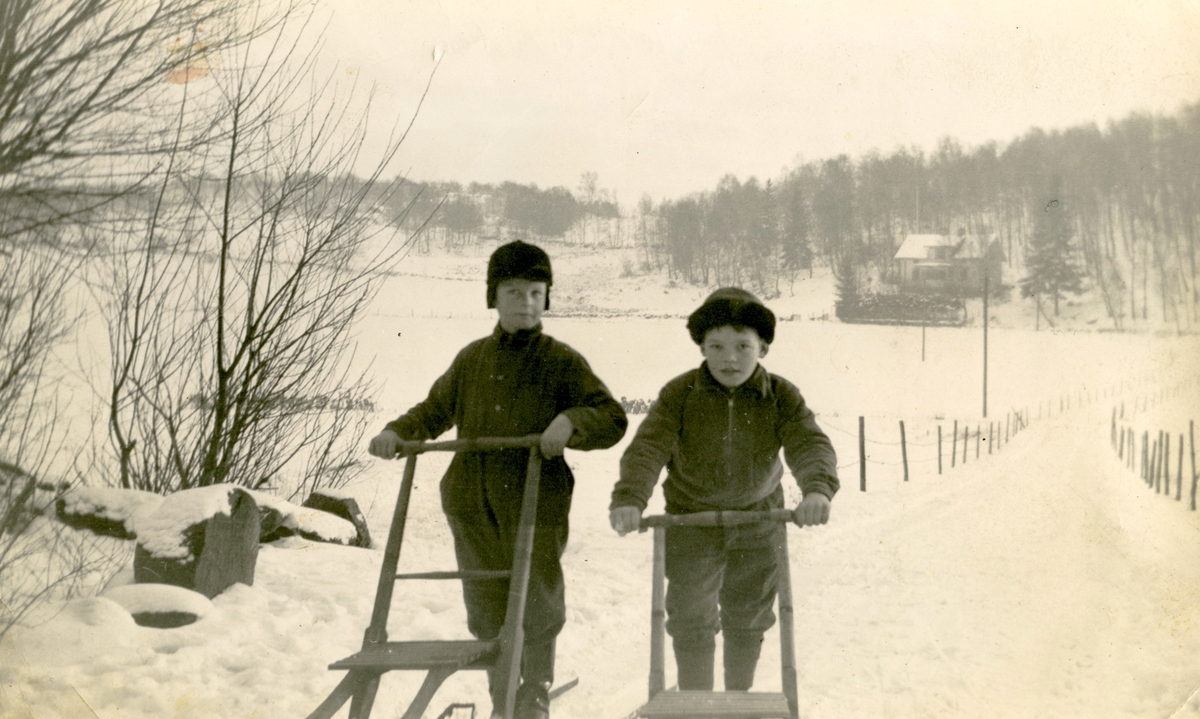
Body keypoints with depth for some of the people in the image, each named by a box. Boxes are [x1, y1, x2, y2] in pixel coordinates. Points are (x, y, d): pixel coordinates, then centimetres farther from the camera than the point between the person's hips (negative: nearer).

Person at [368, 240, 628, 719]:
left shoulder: (562, 363, 0)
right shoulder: (471, 360, 11)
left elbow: (612, 419, -3)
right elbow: (435, 410, 24)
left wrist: (572, 420, -22)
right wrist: (397, 432, 8)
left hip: (536, 505, -3)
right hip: (472, 505, 3)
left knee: (538, 606, 4)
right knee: (486, 609, 10)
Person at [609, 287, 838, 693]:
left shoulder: (782, 397, -12)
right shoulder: (679, 395, -16)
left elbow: (809, 443, -25)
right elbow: (648, 447, -26)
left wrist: (818, 488, -47)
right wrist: (629, 498, -45)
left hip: (759, 523, 2)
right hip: (691, 520, -1)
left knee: (748, 618, 14)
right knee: (692, 619, -1)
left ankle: (739, 699, 35)